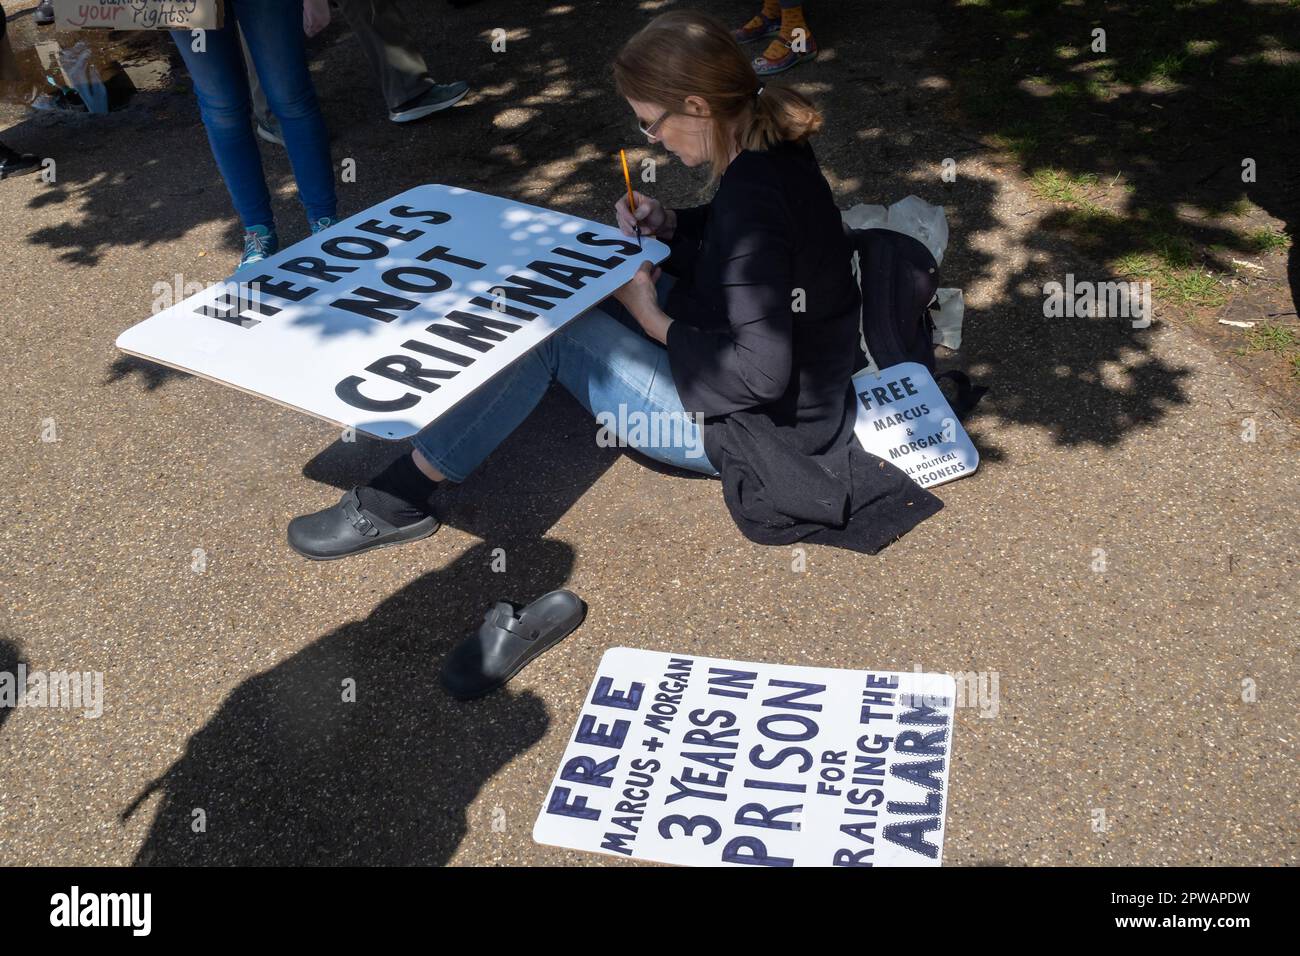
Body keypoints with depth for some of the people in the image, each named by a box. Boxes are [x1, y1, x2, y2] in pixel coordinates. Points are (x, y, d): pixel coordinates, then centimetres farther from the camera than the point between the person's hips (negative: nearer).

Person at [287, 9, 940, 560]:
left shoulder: (753, 199, -31)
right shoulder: (772, 143, -3)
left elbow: (759, 375, -32)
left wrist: (653, 319, -20)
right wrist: (670, 228, 1)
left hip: (750, 427, -10)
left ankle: (401, 500, -8)